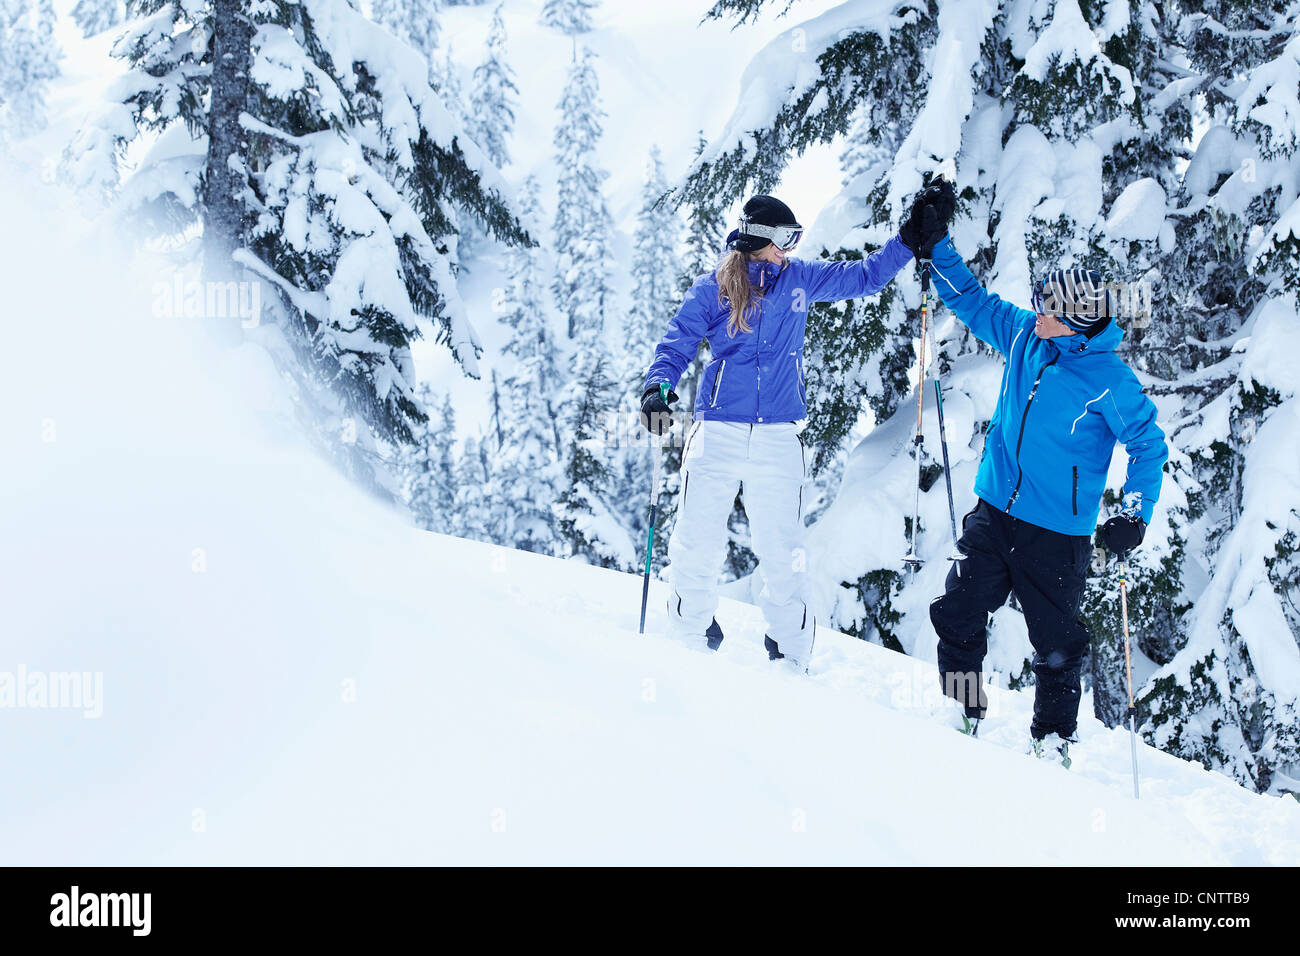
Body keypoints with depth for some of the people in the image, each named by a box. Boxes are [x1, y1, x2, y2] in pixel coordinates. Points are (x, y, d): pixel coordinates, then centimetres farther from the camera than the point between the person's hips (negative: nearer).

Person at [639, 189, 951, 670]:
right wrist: (657, 387, -13)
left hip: (778, 436, 2)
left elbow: (865, 275, 22)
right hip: (718, 432, -2)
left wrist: (912, 238, 16)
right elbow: (677, 345, 5)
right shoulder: (712, 288, 5)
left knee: (782, 551, -1)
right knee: (698, 544, -2)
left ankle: (790, 654, 11)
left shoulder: (799, 279, 13)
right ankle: (690, 641, 16)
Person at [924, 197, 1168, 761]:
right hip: (994, 509, 5)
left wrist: (1134, 515, -14)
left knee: (1056, 640, 4)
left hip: (1057, 531, -5)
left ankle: (1053, 740, 20)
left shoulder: (1108, 381, -14)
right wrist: (936, 245, 9)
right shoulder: (1023, 336, 0)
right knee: (957, 613, 0)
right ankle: (960, 715, 15)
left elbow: (1148, 445, -6)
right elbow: (969, 299, 14)